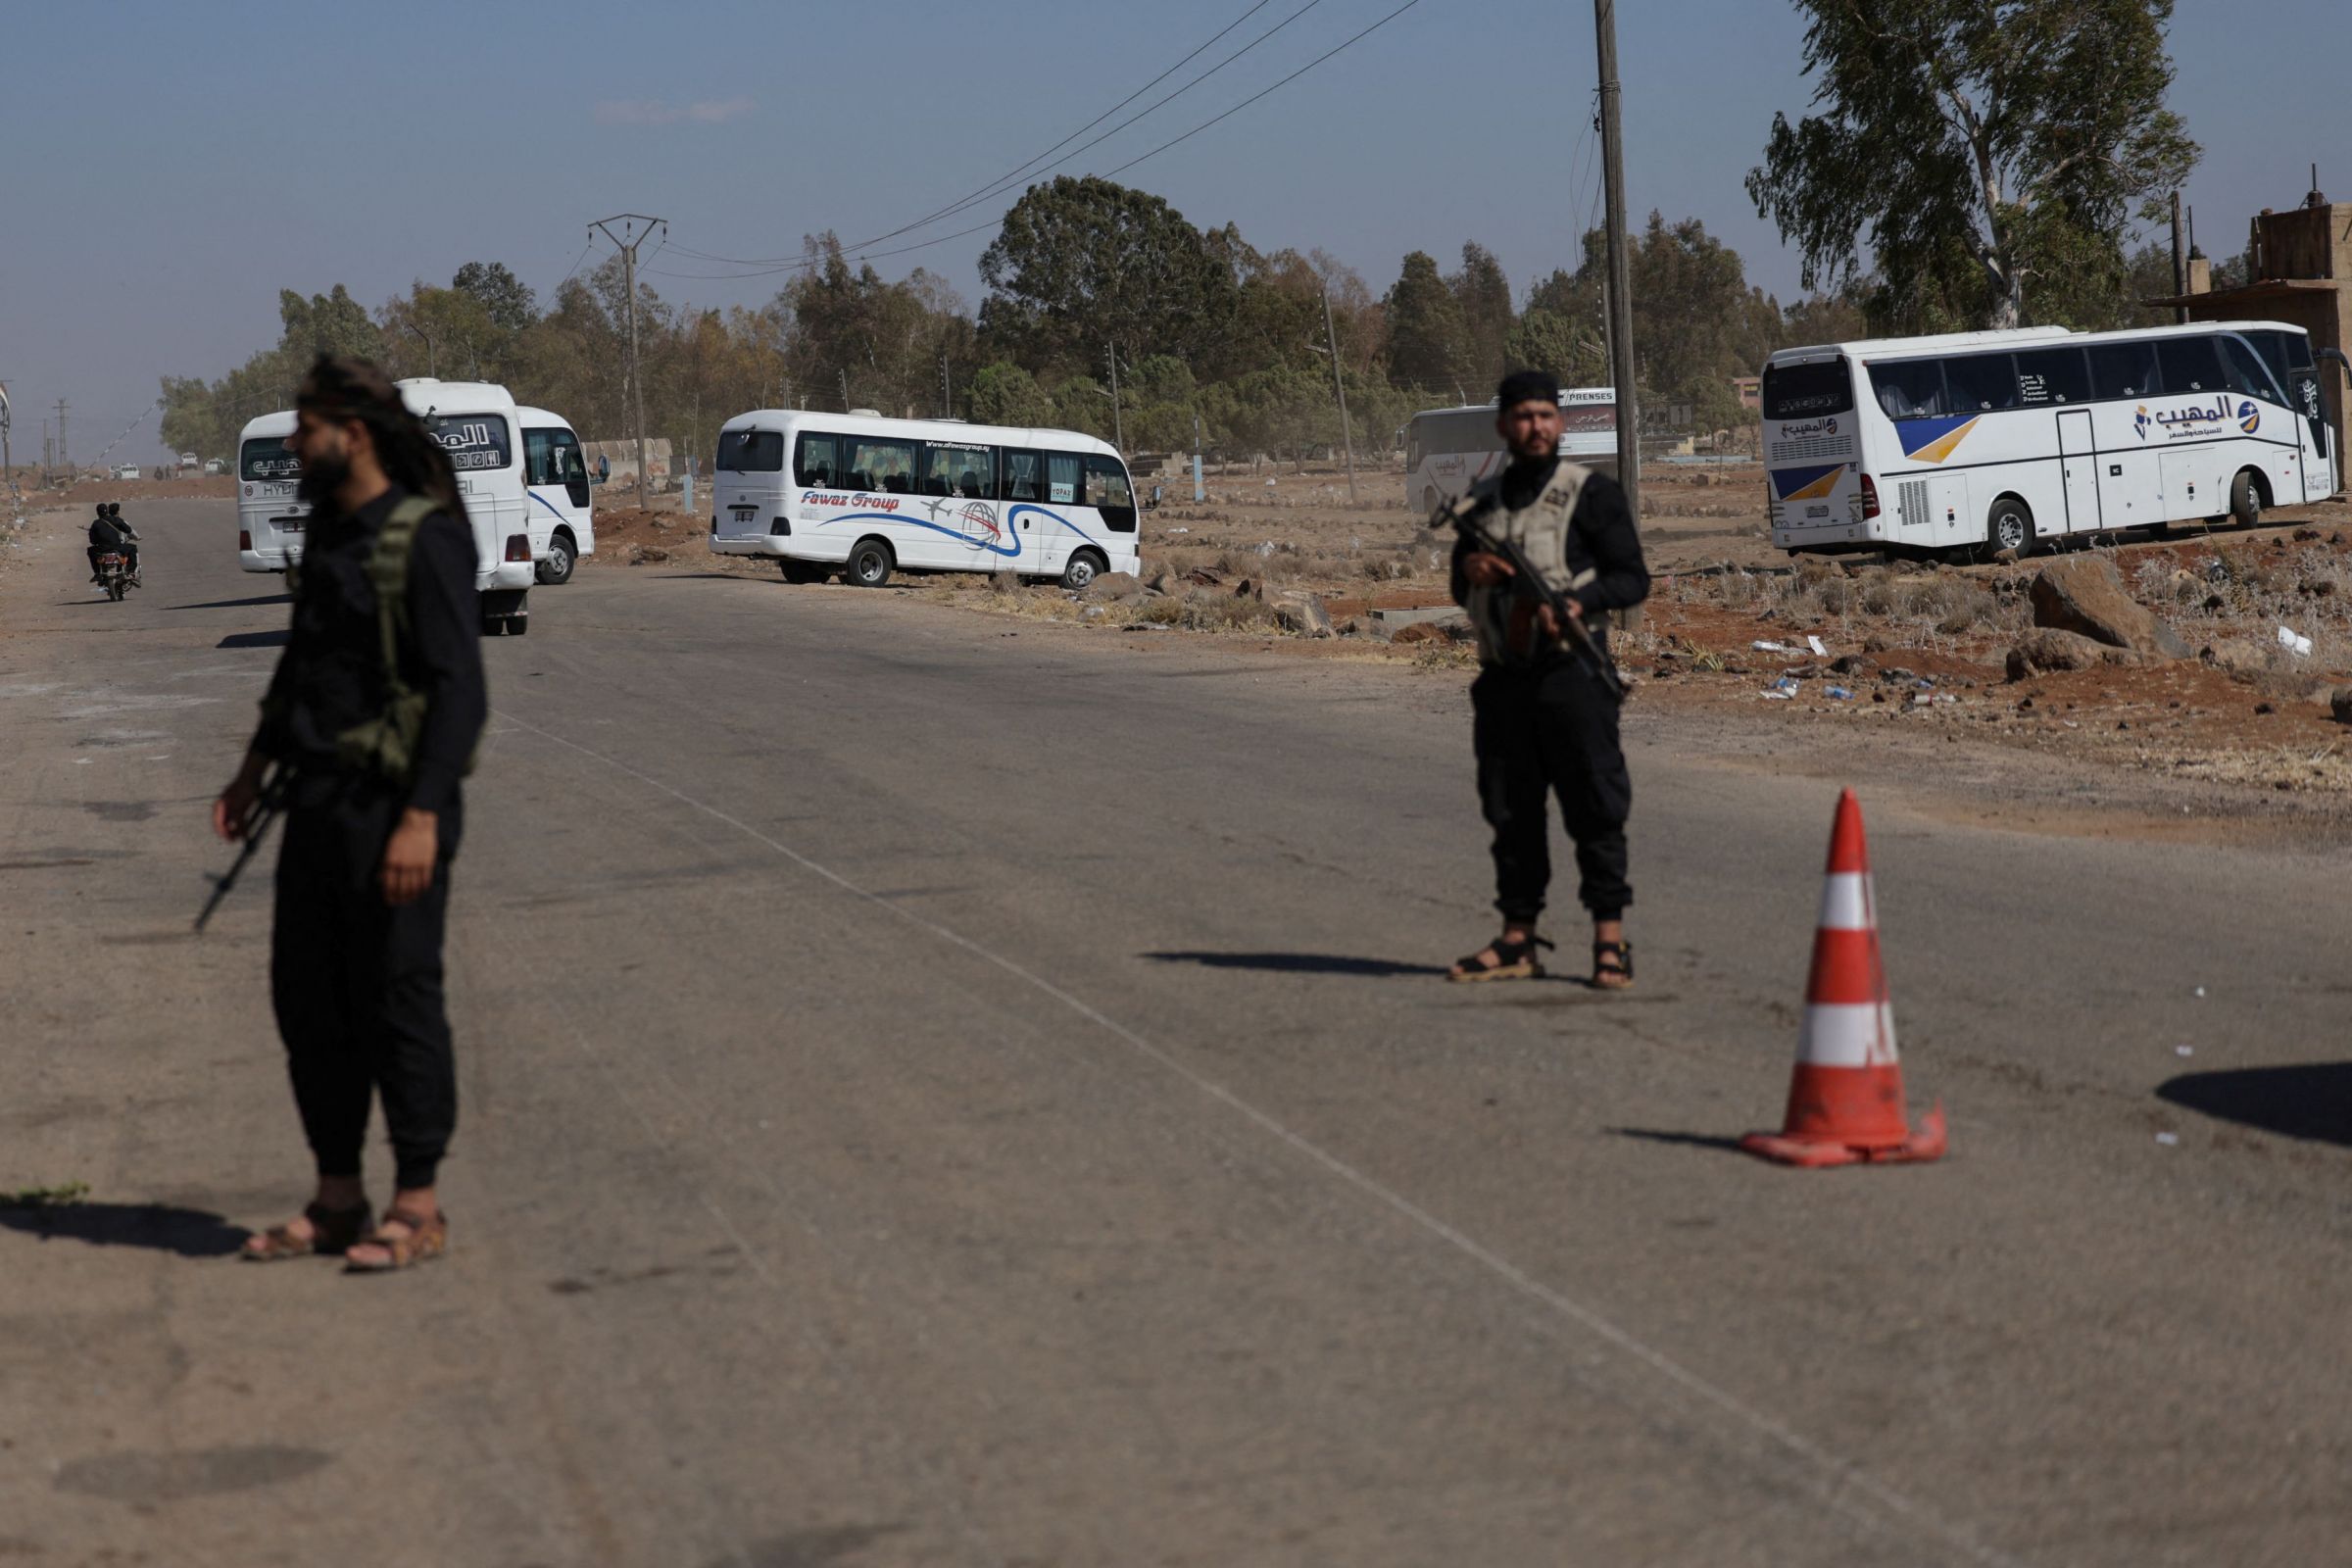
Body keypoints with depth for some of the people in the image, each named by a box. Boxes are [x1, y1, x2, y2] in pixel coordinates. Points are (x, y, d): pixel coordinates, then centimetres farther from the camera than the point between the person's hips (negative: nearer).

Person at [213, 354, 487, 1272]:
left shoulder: (425, 539, -14)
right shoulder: (328, 532, 12)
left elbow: (460, 690, -19)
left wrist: (421, 819, -25)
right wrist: (255, 771, 22)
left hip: (393, 806, -9)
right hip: (319, 800, 9)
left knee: (396, 1001, -2)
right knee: (307, 997, 11)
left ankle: (417, 1208, 7)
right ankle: (337, 1201, 21)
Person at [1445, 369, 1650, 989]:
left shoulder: (1590, 494, -1)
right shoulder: (1481, 503, 15)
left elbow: (1633, 578, -4)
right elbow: (1461, 591, 23)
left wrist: (1579, 602, -21)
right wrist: (1471, 572, -1)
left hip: (1571, 675, -5)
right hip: (1502, 680, 5)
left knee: (1595, 809, -4)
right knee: (1511, 812, 8)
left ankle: (1611, 941, 0)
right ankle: (1518, 941, 16)